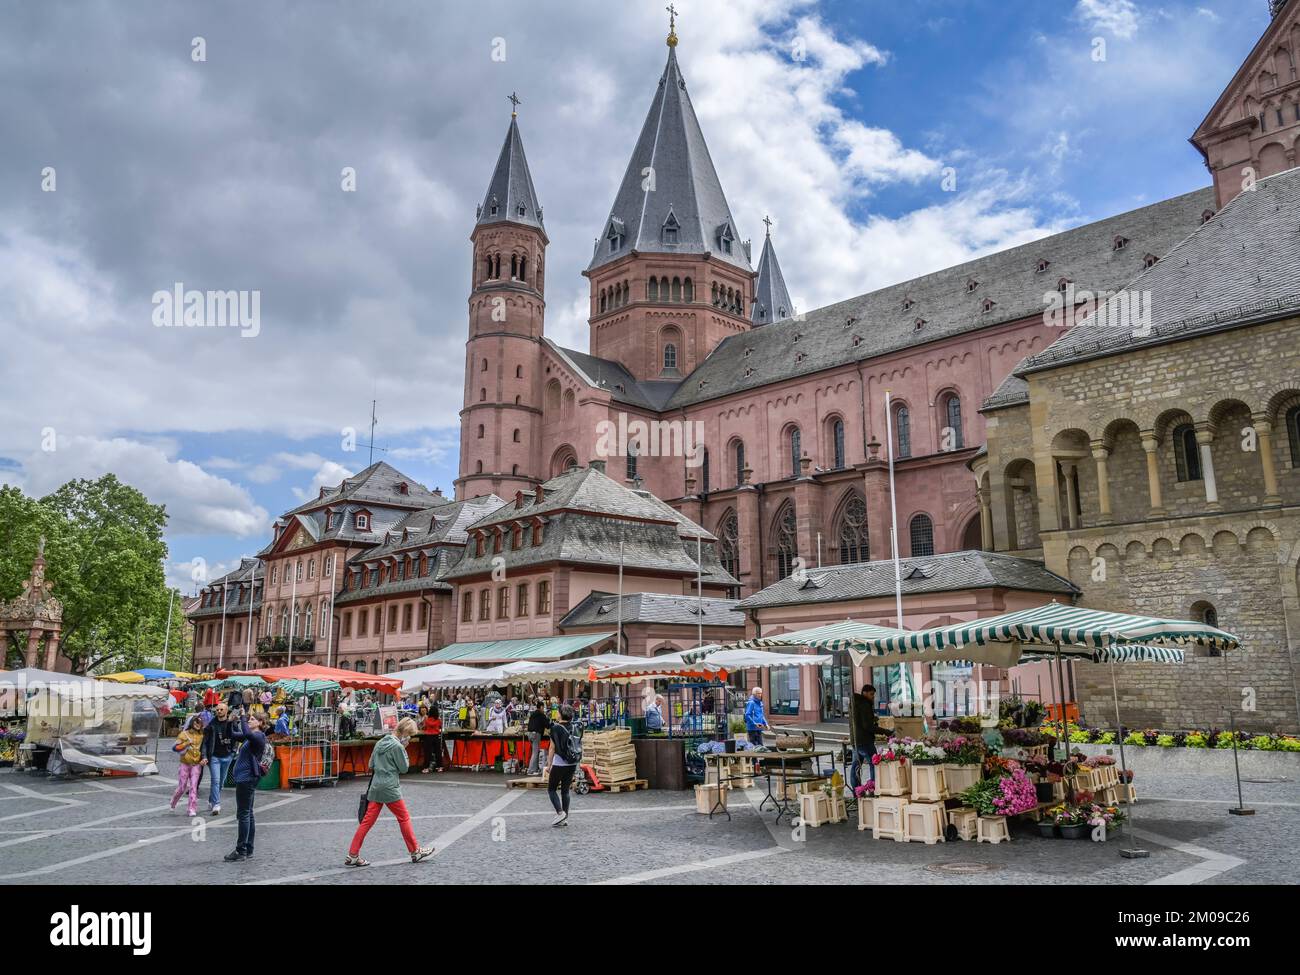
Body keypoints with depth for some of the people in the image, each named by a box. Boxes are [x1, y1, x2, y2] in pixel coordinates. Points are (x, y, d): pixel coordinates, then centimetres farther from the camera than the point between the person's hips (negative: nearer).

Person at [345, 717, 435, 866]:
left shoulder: (380, 742, 10)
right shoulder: (397, 746, -14)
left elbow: (371, 765, 16)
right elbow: (404, 767, -6)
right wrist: (404, 749, -2)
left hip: (375, 787, 7)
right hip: (390, 788, -7)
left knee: (367, 820, 7)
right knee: (404, 818, 4)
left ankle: (352, 855, 5)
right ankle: (415, 852, 12)